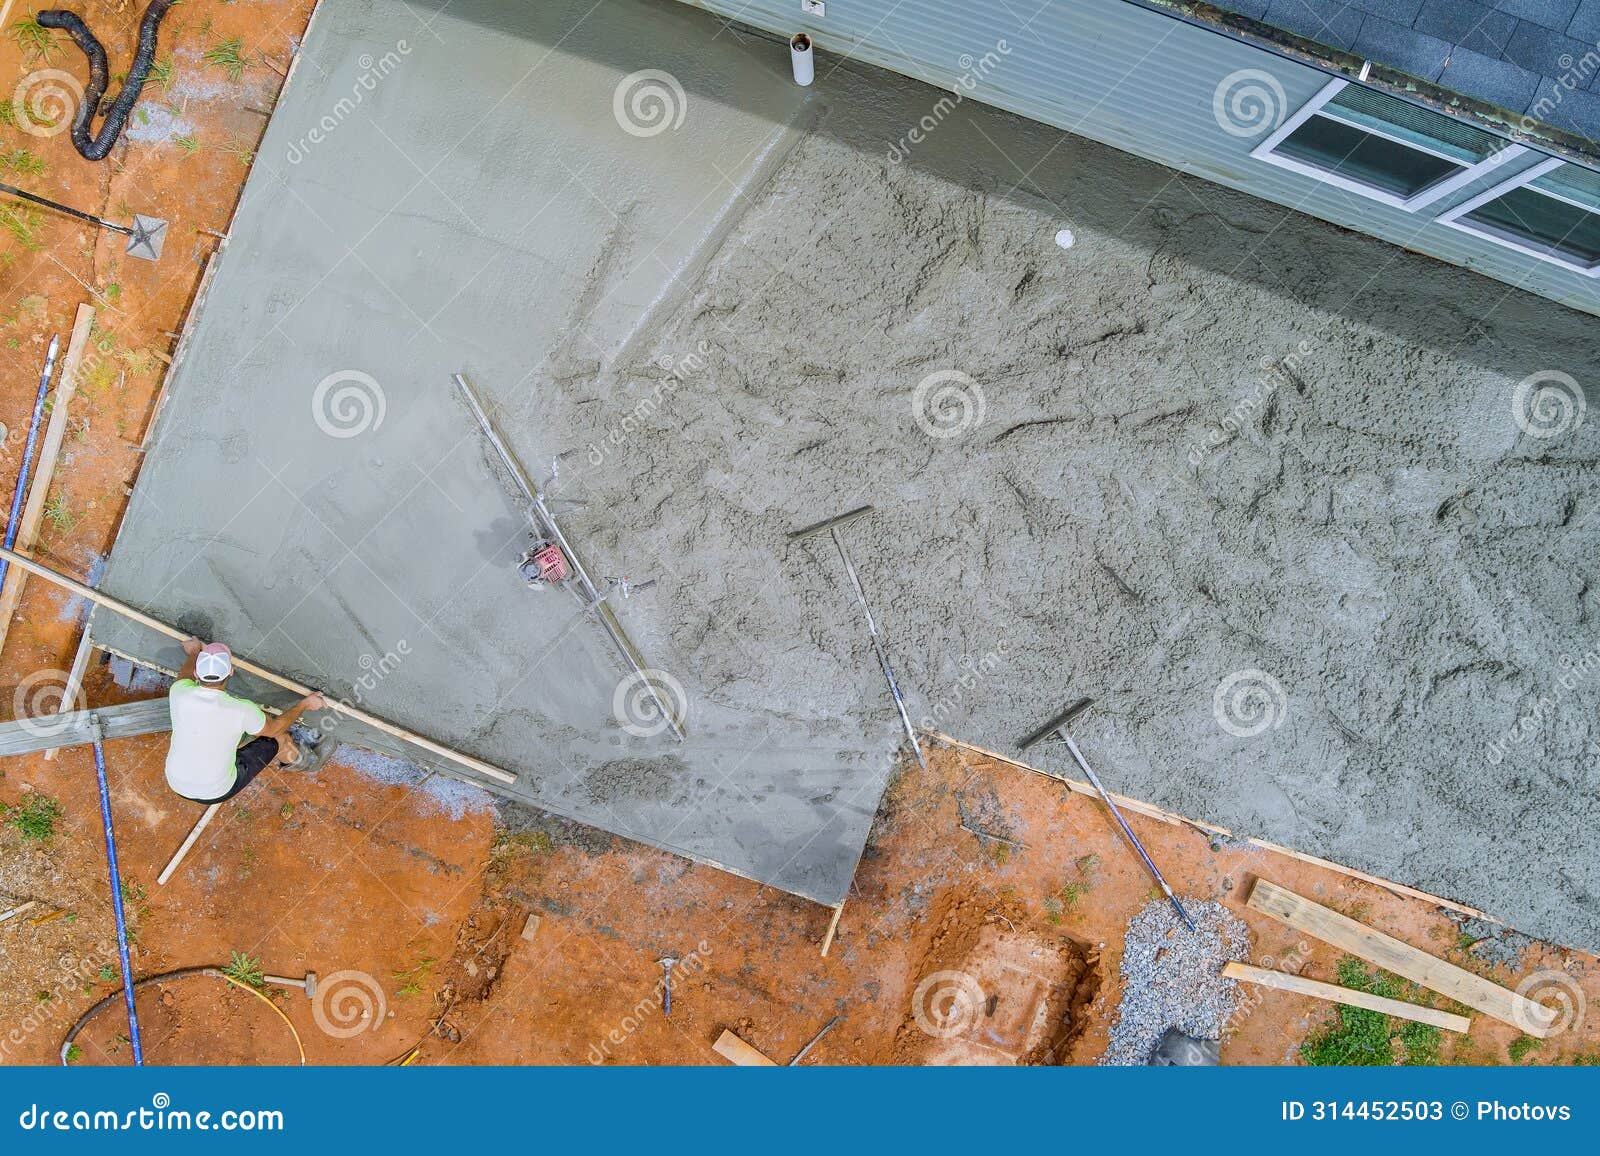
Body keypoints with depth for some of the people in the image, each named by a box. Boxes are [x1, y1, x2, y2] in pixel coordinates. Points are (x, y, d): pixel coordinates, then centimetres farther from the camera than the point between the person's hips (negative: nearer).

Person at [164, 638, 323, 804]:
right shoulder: (242, 710, -29)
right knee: (279, 739, 13)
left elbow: (184, 677, 8)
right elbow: (274, 728, -5)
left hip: (176, 784, 4)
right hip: (217, 792, -4)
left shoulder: (179, 693, -20)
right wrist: (304, 704, 10)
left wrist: (194, 653, 29)